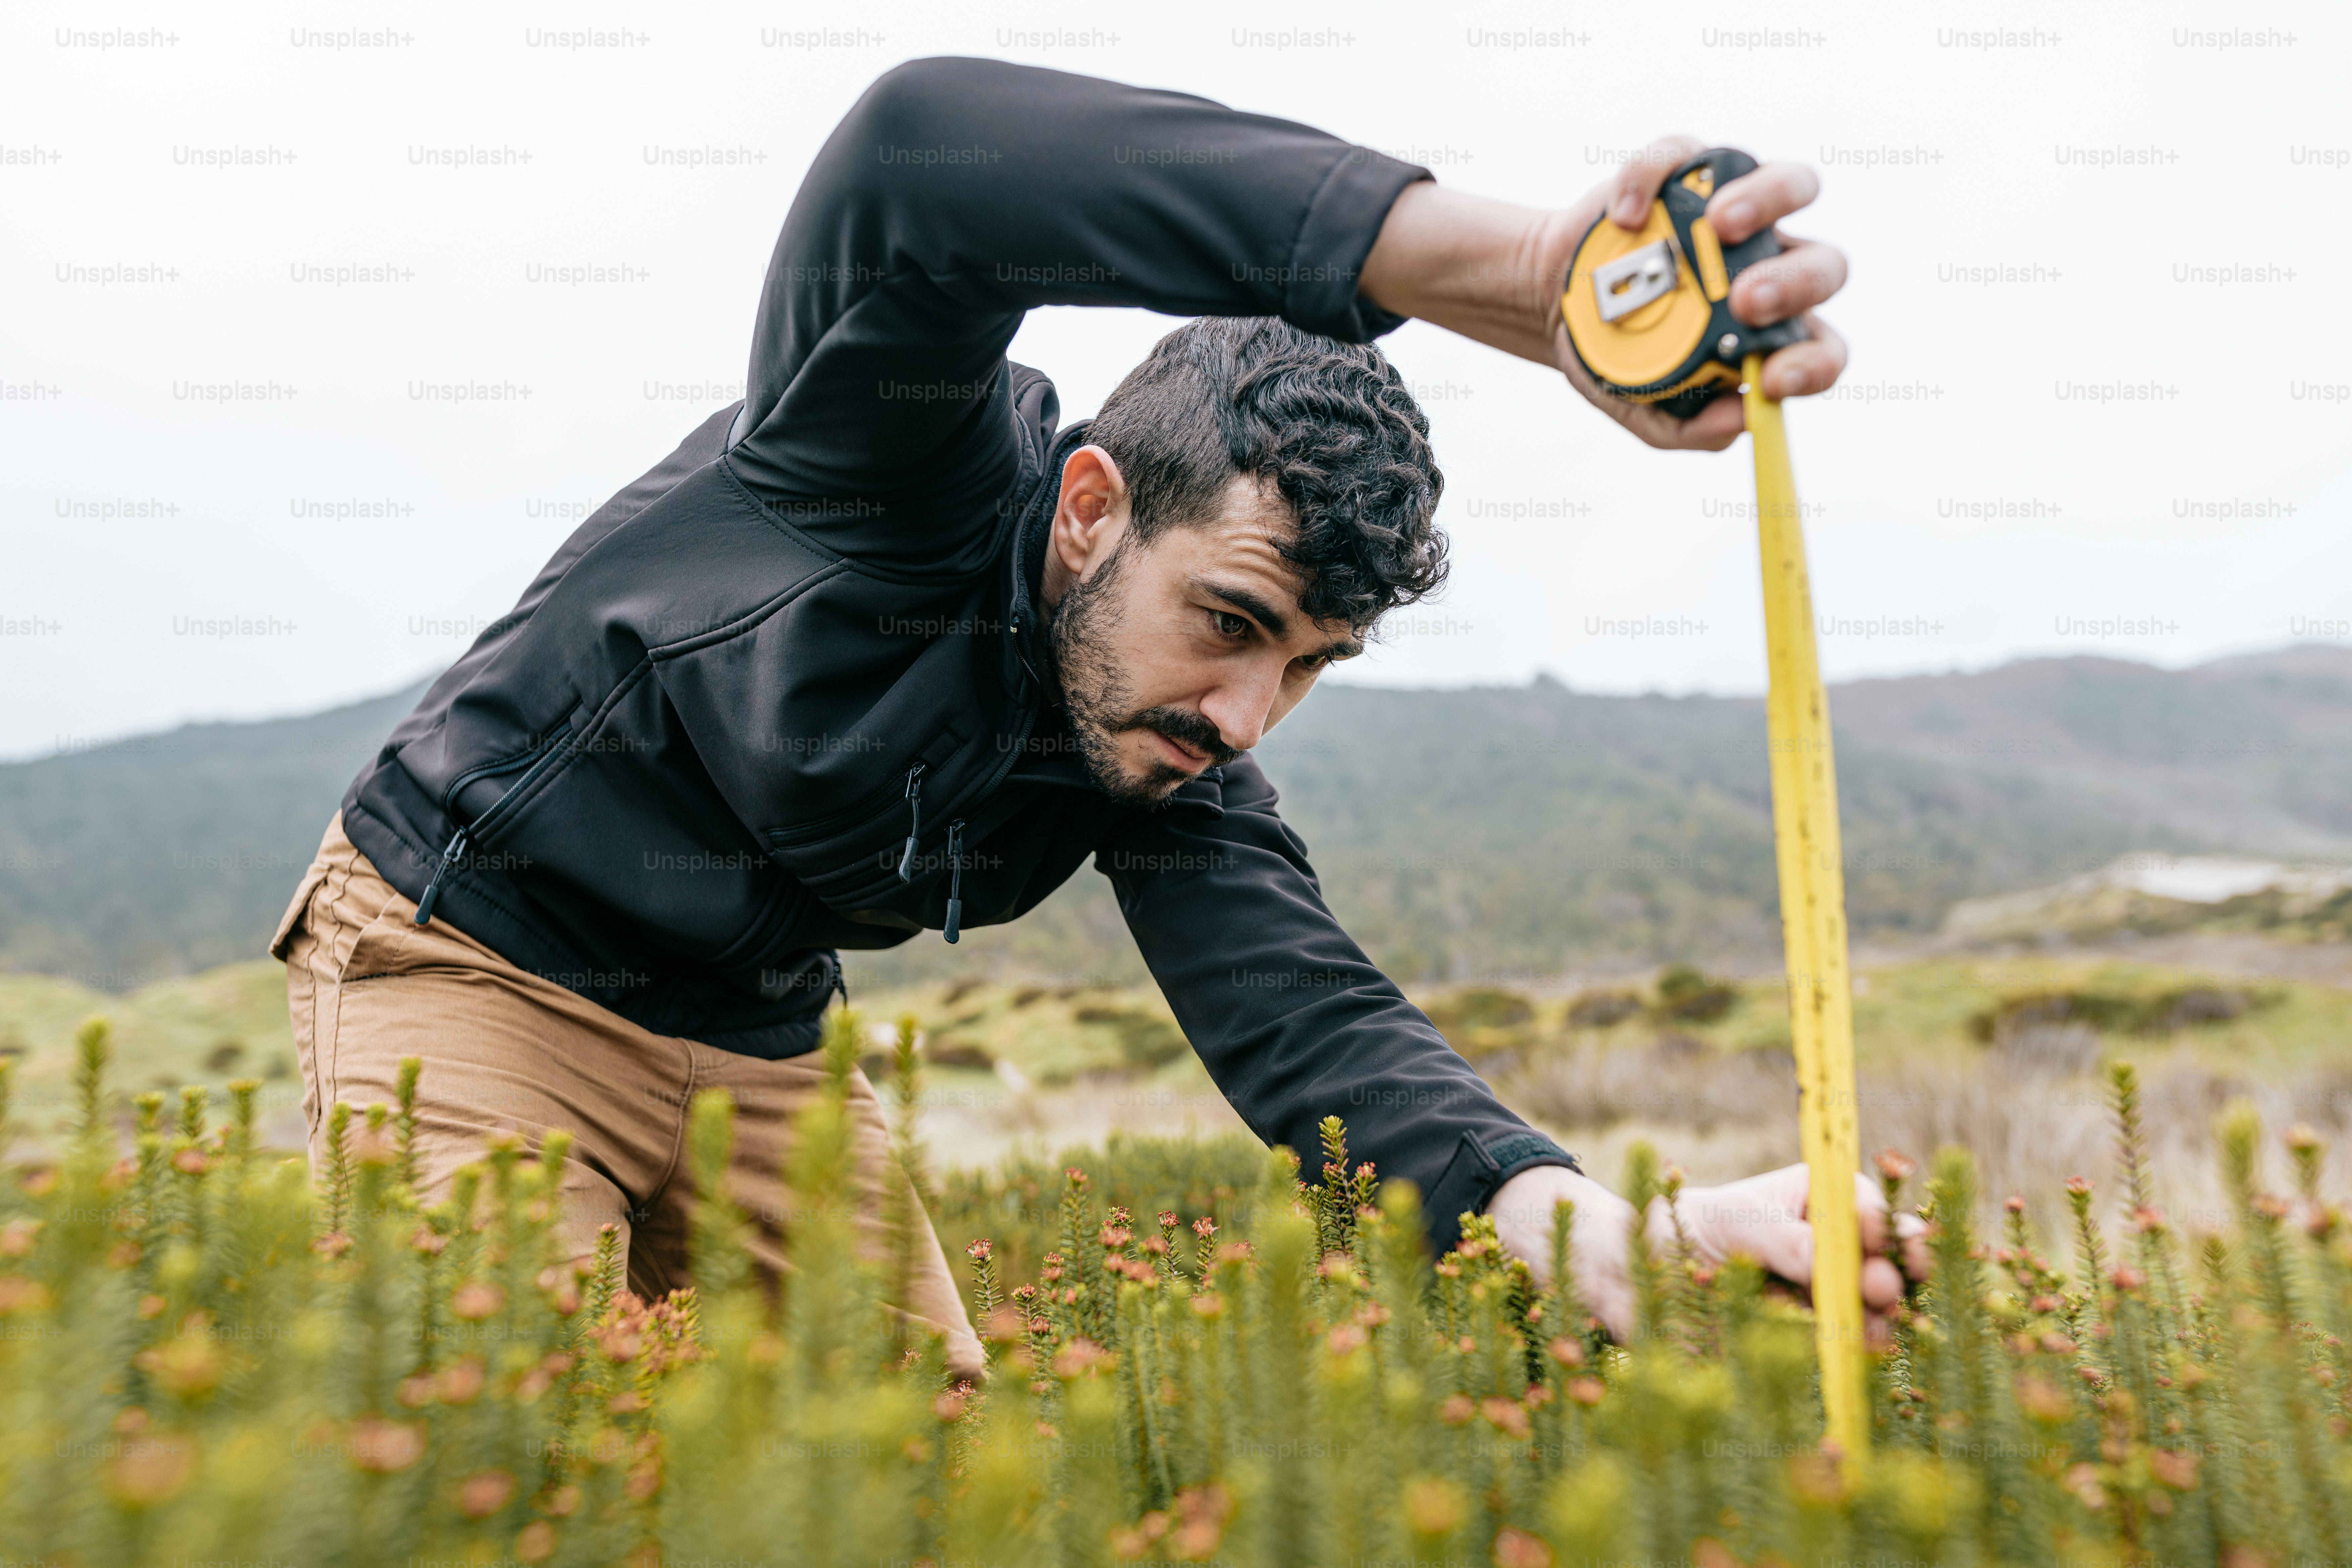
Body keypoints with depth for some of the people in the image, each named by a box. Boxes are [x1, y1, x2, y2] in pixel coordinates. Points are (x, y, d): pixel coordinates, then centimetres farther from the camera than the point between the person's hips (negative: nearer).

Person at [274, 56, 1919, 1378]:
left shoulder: (1180, 779, -12)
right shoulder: (908, 444, -27)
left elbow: (1310, 1019, -25)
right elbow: (918, 147, -48)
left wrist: (1598, 1220, -46)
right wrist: (1519, 267, -56)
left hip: (756, 1040, 5)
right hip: (466, 962, -4)